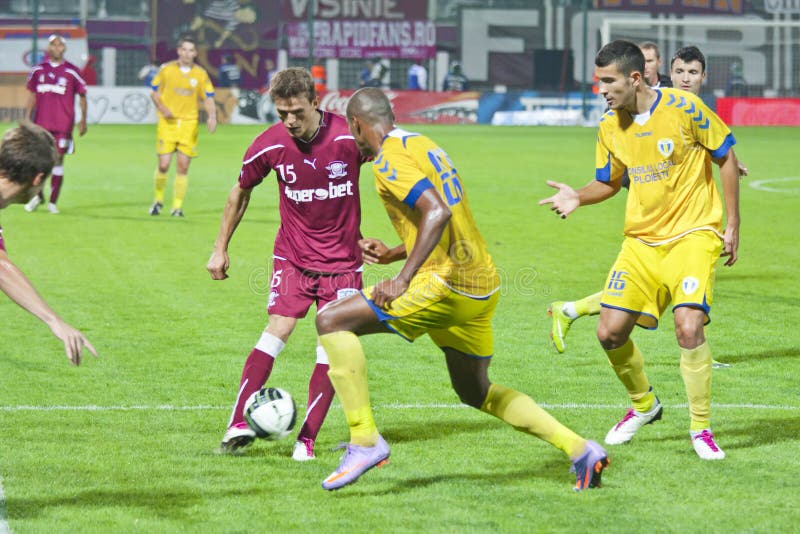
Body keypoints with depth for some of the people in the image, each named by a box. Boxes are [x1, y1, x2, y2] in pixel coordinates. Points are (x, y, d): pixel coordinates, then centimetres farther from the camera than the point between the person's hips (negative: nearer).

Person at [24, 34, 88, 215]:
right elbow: (32, 96, 15)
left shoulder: (71, 72, 0)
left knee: (58, 159, -4)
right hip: (41, 123, 2)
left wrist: (83, 120, 1)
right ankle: (37, 196, 23)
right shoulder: (38, 70, 8)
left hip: (63, 123, -2)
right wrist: (27, 118, 11)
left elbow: (82, 96, 6)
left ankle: (53, 201, 4)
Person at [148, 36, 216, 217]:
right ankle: (158, 200, 17)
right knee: (163, 165, -6)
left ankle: (177, 207, 7)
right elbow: (154, 92, 7)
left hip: (189, 123, 1)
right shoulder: (166, 69, 1)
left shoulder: (201, 74, 3)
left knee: (183, 167, -2)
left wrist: (212, 116, -14)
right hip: (168, 122, -1)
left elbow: (208, 98, 5)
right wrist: (163, 109, -10)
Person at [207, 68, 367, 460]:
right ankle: (238, 424, -15)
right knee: (278, 329, -14)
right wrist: (220, 248, 10)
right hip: (292, 255, 0)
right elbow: (241, 191, 7)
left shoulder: (349, 137, -18)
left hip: (341, 259, 0)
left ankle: (307, 439, -2)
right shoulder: (269, 145, -12)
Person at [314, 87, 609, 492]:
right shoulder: (423, 145, 20)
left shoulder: (389, 158, -9)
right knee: (476, 392, 24)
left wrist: (403, 278, -26)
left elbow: (437, 213, -24)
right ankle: (581, 450, 18)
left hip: (447, 285, -10)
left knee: (332, 321, -8)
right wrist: (391, 254, 31)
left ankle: (365, 441, -14)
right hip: (484, 286, 10)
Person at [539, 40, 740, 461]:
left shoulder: (683, 107, -14)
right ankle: (643, 405, 28)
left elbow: (726, 158, -3)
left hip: (693, 235, -5)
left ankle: (701, 429, -4)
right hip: (641, 240, 5)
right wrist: (577, 198, -7)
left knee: (688, 326, -22)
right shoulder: (610, 128, 1)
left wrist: (732, 225, -4)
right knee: (610, 332, -2)